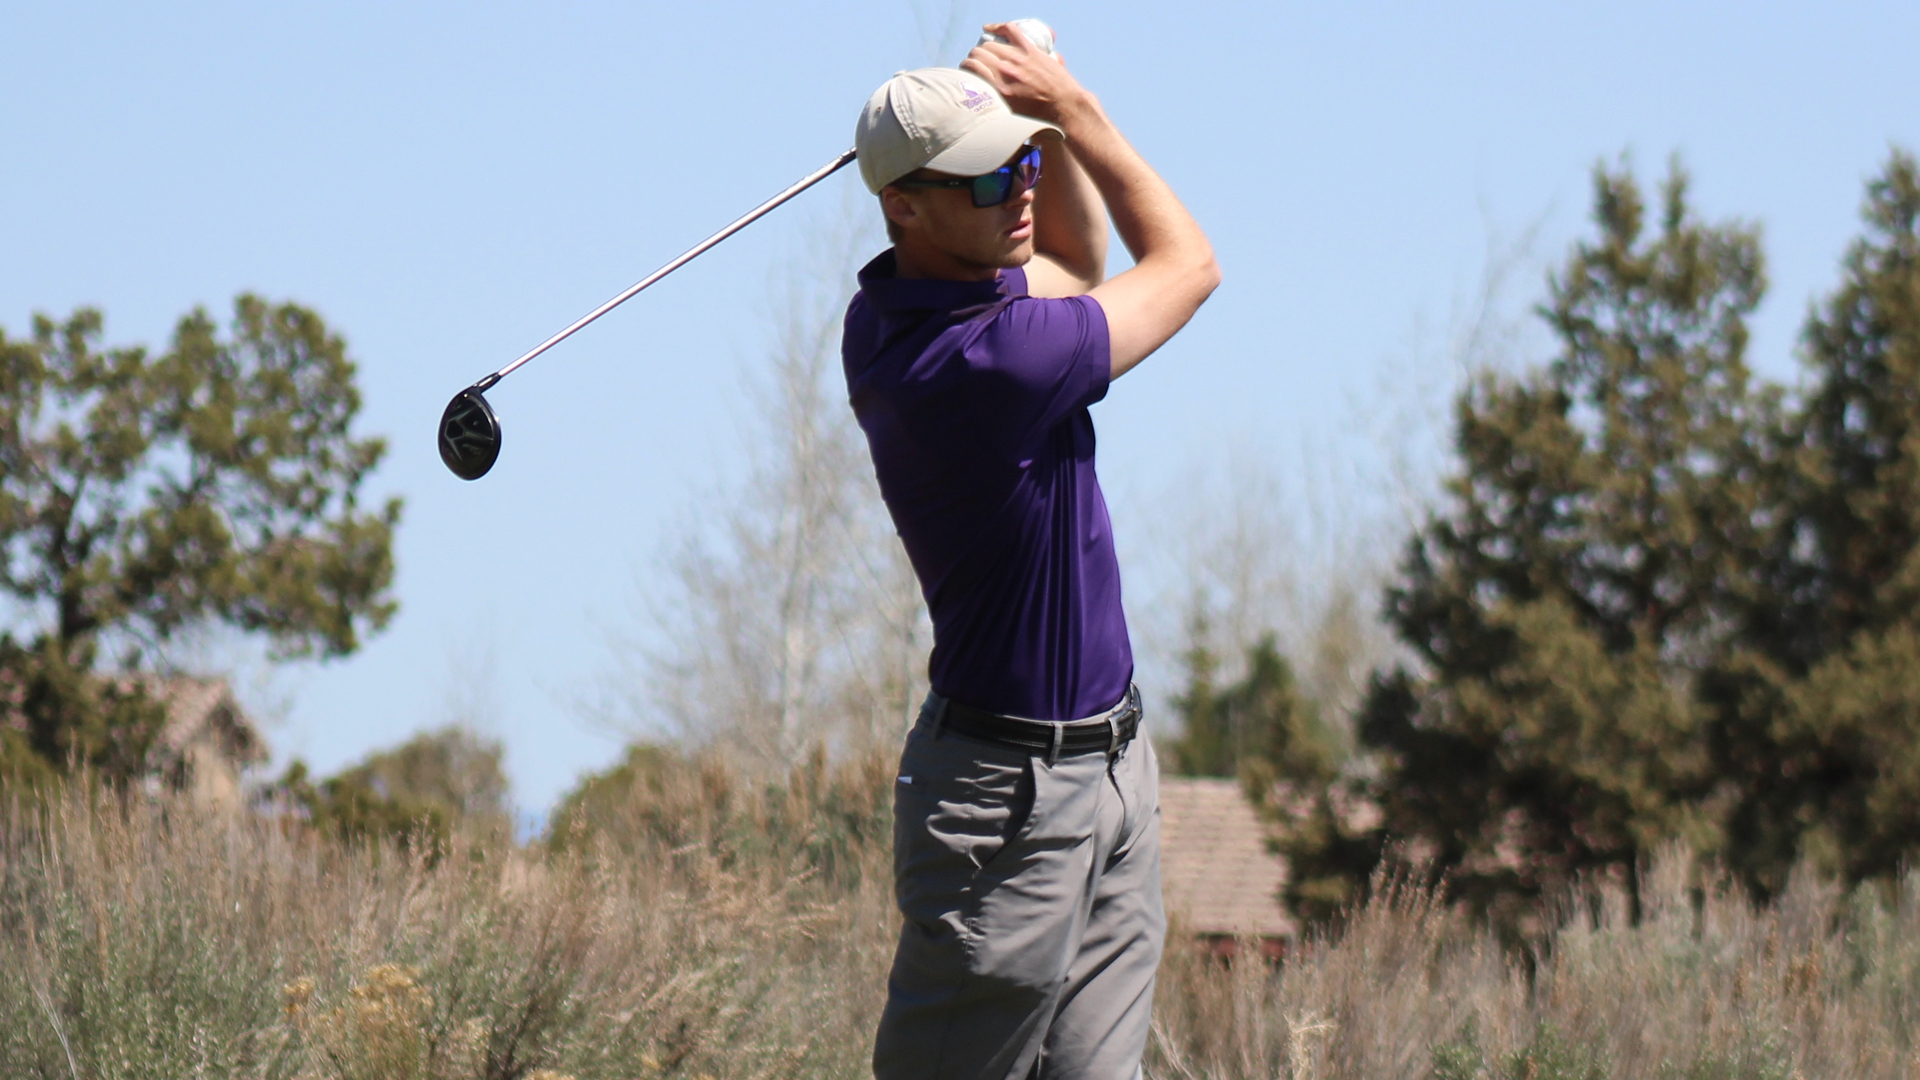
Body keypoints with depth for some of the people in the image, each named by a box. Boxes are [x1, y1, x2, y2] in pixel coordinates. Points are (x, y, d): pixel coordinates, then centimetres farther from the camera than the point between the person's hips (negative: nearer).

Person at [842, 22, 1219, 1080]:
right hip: (1011, 795, -9)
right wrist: (1075, 107, 0)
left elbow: (1079, 264, 25)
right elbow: (1186, 265, -7)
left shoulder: (893, 309, 3)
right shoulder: (984, 363, -25)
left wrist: (1052, 133, 7)